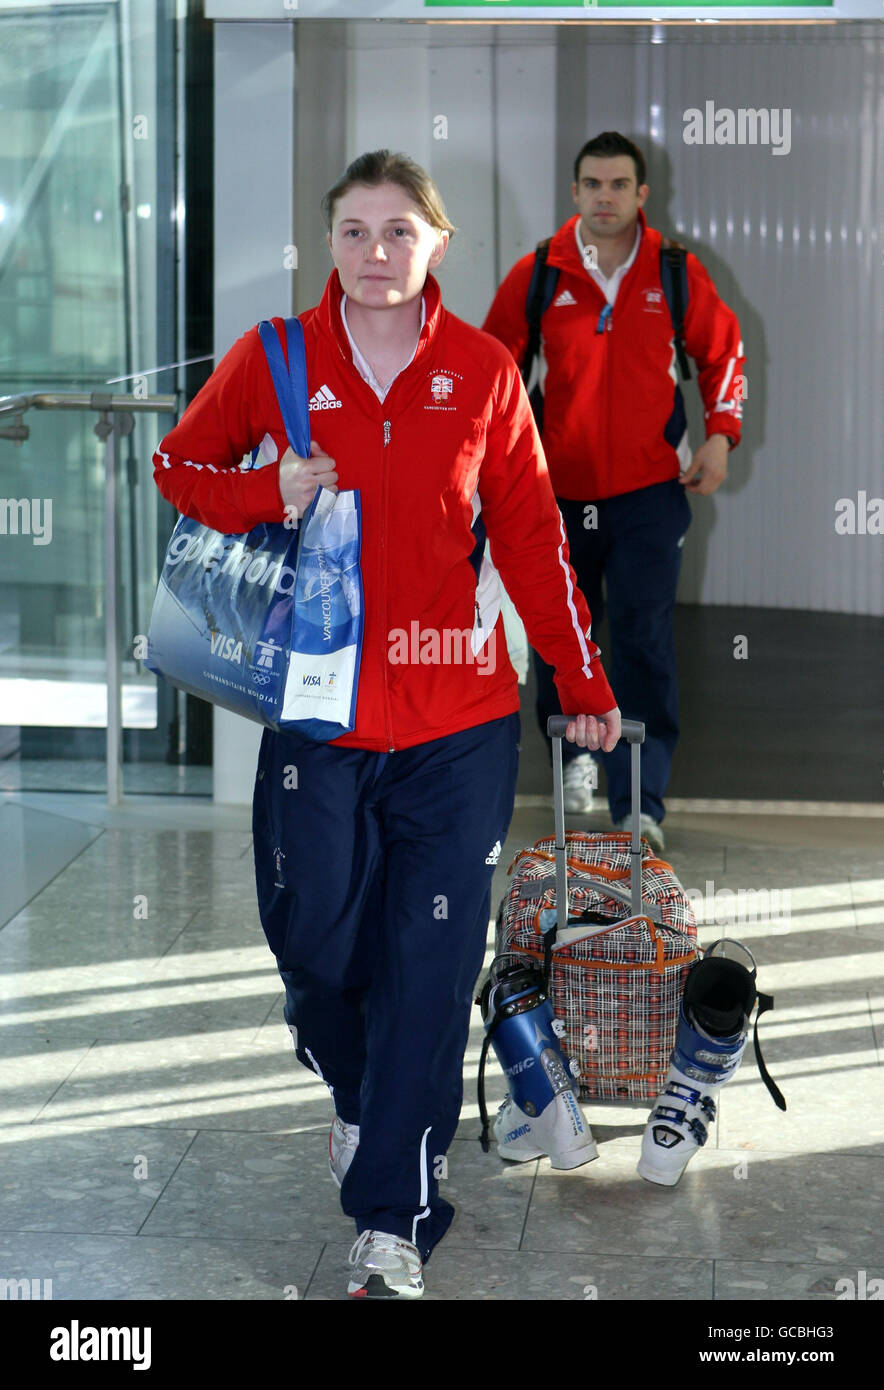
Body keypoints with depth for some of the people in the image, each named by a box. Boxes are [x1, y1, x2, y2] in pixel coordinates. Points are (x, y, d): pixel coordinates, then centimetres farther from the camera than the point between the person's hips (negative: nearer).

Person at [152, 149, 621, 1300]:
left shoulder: (483, 372, 2)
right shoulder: (274, 358, 1)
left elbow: (532, 536, 7)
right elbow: (178, 466, 12)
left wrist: (584, 685, 8)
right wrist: (267, 493, -9)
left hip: (459, 723, 0)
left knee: (431, 966, -2)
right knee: (316, 937, 7)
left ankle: (393, 1225, 5)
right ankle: (358, 1094, 42)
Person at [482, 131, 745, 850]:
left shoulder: (676, 273, -1)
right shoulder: (537, 274, -2)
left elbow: (723, 350, 13)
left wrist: (720, 434, 3)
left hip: (650, 489, -1)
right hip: (557, 487, 2)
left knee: (644, 639, -9)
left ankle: (642, 804, -7)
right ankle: (576, 753, 36)